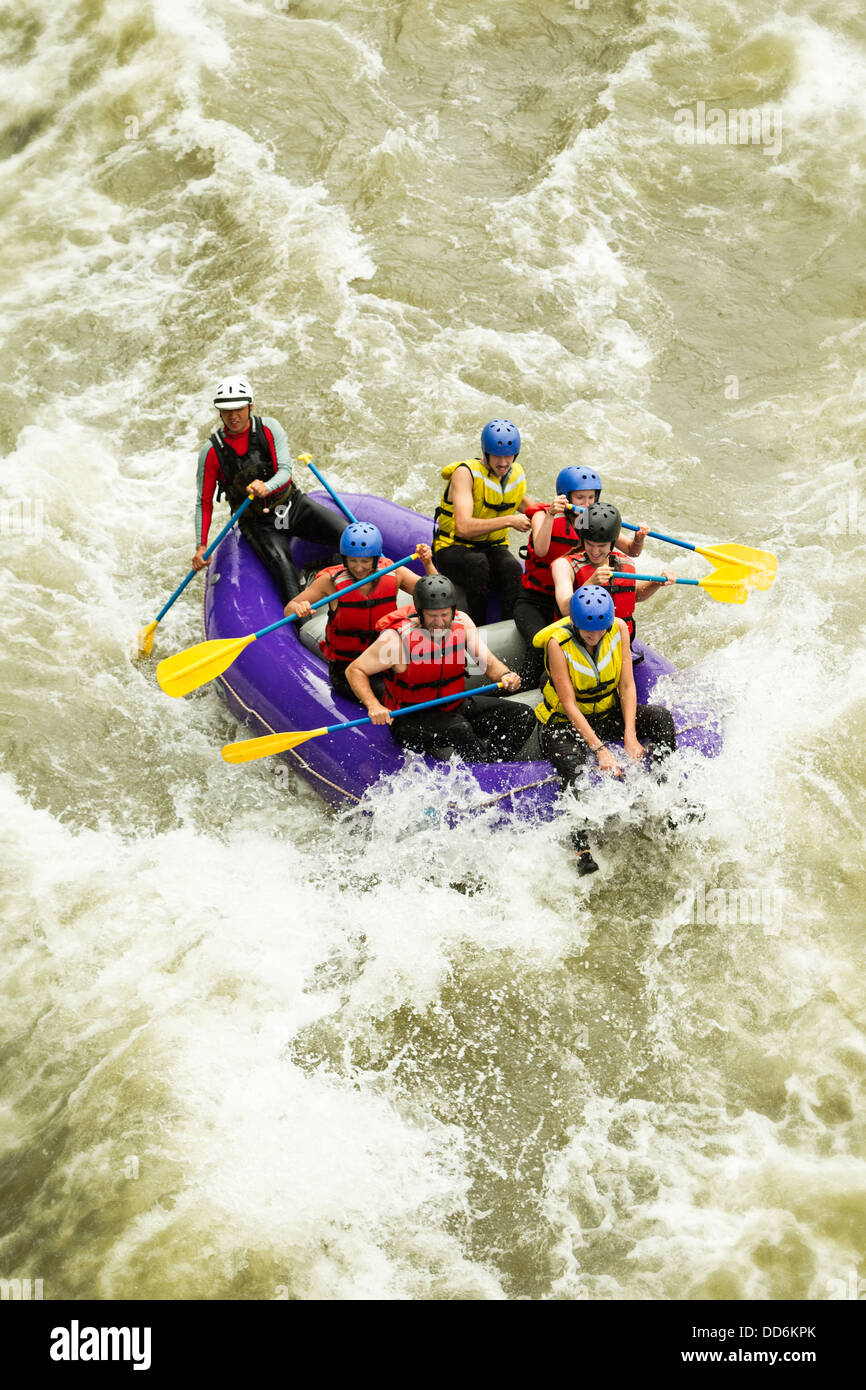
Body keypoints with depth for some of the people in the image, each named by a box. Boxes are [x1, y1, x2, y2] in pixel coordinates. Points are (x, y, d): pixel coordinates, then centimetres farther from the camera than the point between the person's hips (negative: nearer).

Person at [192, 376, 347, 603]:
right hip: (258, 523, -2)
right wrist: (201, 546, -12)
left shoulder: (268, 428, -6)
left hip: (293, 505, 2)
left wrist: (266, 487, -38)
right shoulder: (211, 451, -8)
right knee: (281, 563, -32)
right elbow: (204, 502, -2)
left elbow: (285, 470, -14)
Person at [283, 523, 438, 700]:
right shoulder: (331, 580, -13)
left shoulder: (393, 573, -7)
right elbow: (288, 610, -10)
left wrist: (428, 565, -25)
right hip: (345, 669, -4)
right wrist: (298, 608, -34)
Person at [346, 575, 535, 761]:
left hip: (456, 707, 6)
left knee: (523, 715, -6)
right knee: (459, 729, -36)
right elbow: (355, 670, -15)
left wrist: (505, 675, -26)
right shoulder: (397, 638, -22)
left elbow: (487, 661, -3)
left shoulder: (461, 622, -7)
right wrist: (373, 706, -32)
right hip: (410, 718, -6)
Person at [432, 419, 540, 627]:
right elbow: (463, 527, -29)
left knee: (512, 567, -31)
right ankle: (477, 630, -25)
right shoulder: (465, 473, -17)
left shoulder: (517, 474, 4)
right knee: (477, 563, -38)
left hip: (493, 547, 5)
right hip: (453, 549, -4)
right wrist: (509, 521, -27)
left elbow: (521, 501, 30)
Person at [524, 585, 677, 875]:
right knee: (572, 766, -35)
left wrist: (630, 735, -21)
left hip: (607, 713, 5)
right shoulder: (558, 644, -23)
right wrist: (599, 748, -31)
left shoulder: (619, 629, -12)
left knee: (661, 718, -19)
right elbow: (570, 704, -24)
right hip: (565, 722, -5)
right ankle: (581, 848, -36)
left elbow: (627, 685, -9)